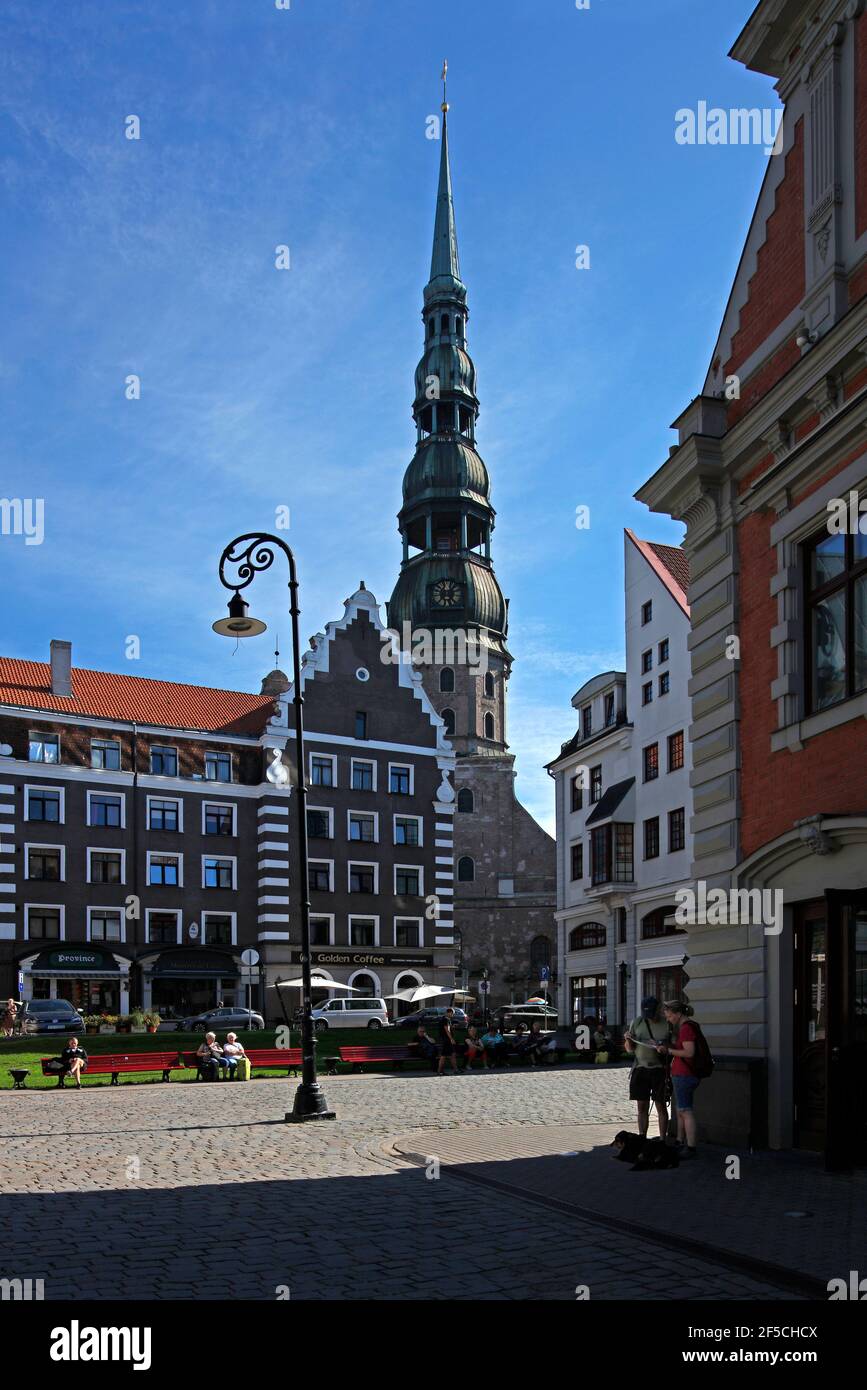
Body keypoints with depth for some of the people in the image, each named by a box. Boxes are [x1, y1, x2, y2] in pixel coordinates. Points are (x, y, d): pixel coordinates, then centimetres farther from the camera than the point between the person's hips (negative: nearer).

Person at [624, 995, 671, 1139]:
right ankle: (642, 1138, 15)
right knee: (642, 1106, 8)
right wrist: (628, 1040, -14)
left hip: (659, 1069, -3)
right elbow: (630, 1049, 6)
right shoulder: (636, 1022, 2)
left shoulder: (667, 1024, -6)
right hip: (640, 1068, 3)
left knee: (661, 1106, 1)